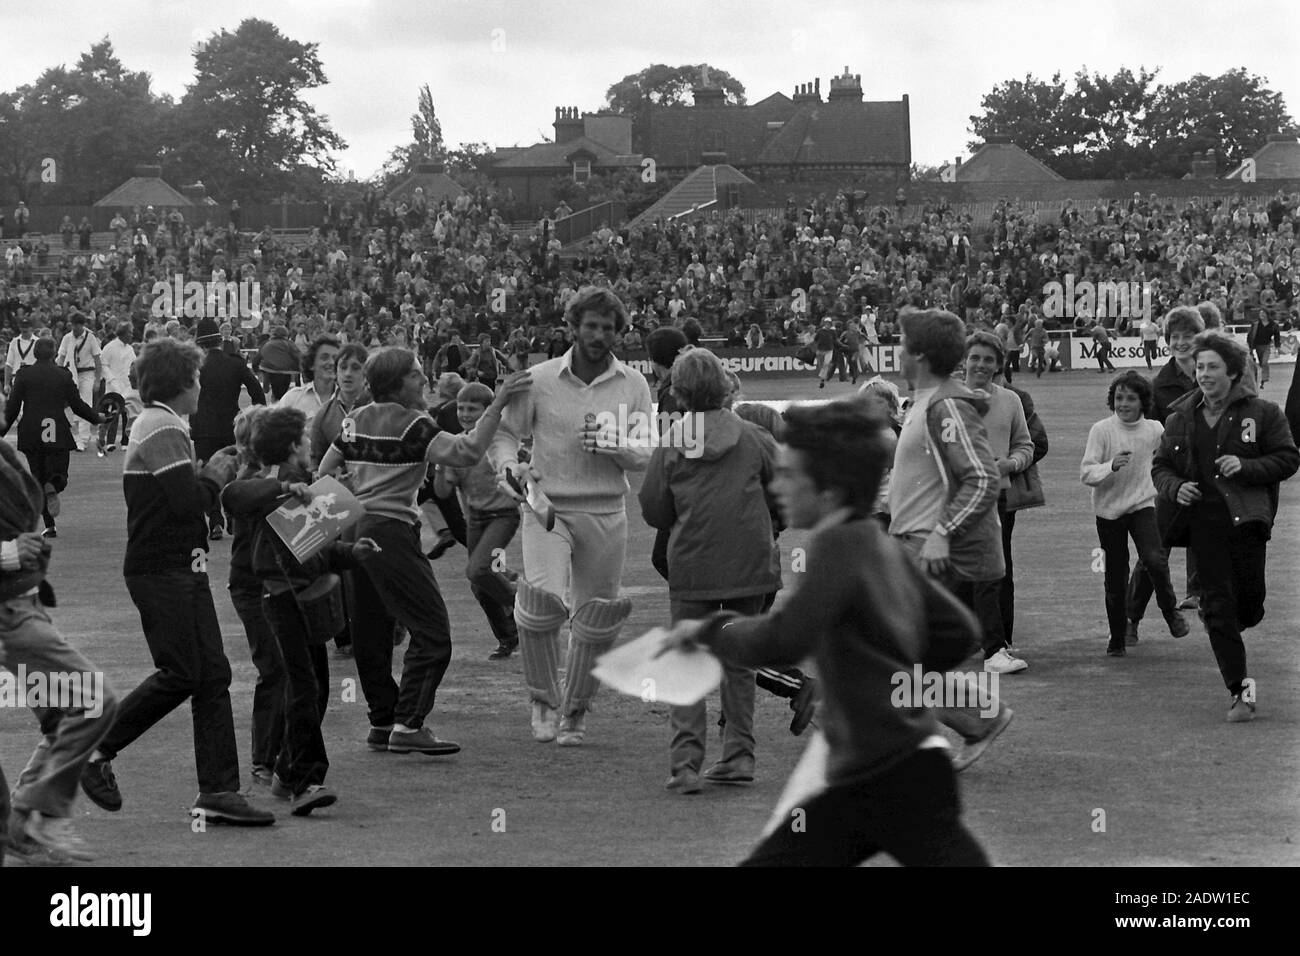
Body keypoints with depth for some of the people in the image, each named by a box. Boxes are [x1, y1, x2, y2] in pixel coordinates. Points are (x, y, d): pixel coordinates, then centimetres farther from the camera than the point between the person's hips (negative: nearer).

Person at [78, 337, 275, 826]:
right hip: (164, 571, -10)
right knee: (180, 674, -9)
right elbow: (188, 503, -22)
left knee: (212, 674, 5)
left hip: (181, 570, 10)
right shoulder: (164, 430, -15)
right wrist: (216, 475, -5)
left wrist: (211, 474, 7)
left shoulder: (155, 426, 18)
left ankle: (218, 792, 4)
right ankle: (96, 753, 4)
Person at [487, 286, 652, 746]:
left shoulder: (633, 385, 4)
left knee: (595, 624, 7)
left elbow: (647, 455, 0)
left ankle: (574, 710, 29)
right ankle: (544, 699, 3)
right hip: (548, 509, -2)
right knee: (540, 604, -21)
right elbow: (503, 430, 8)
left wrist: (612, 444, -18)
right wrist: (510, 465, -11)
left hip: (606, 514, 2)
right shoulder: (540, 380, 0)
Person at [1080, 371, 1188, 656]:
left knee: (1155, 559, -23)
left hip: (1143, 505, 0)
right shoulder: (1102, 430, -9)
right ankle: (1117, 639, 21)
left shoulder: (1155, 430, -2)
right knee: (1115, 578, 5)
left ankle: (1170, 610, 4)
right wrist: (1111, 466, -29)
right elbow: (1085, 473, -14)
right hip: (1109, 510, 0)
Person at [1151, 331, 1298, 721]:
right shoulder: (1180, 418, 9)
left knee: (1250, 600, -2)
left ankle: (1212, 616, 37)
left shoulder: (1261, 413, 1)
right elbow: (1160, 467, 15)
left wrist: (1246, 467, -14)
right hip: (1202, 518, 1)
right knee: (1219, 604, -3)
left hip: (1245, 517, -1)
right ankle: (1240, 691, 2)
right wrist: (1175, 488, -7)